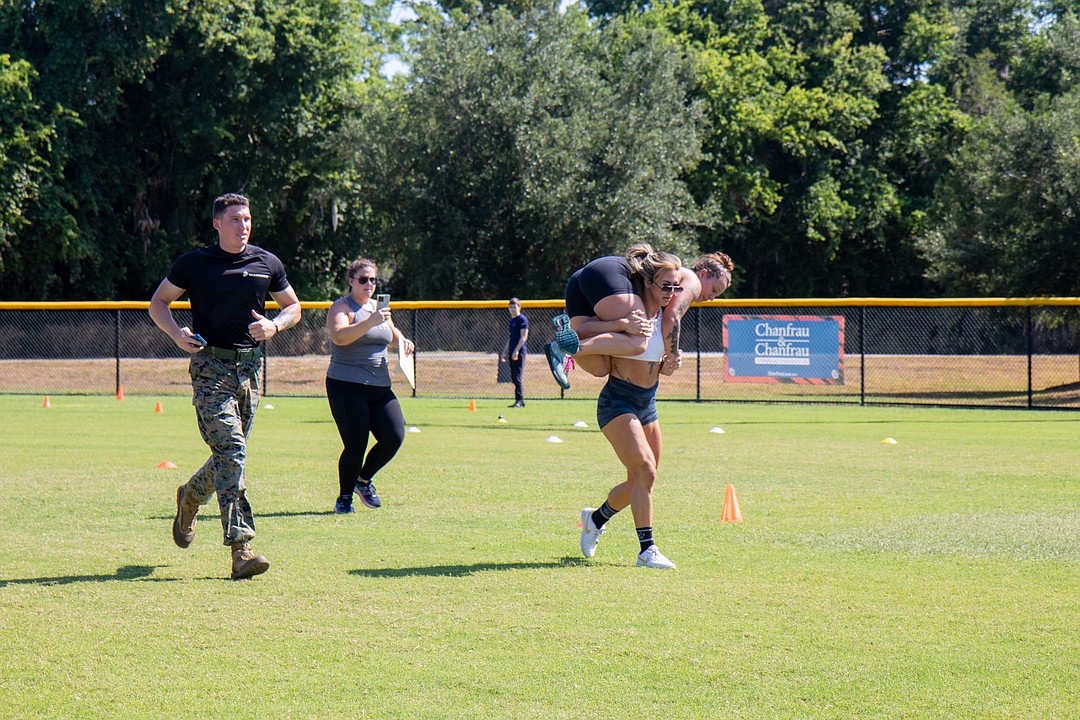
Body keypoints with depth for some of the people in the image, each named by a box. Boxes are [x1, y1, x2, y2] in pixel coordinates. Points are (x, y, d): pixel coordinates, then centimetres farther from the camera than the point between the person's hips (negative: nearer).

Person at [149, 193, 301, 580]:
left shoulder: (267, 264, 8)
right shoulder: (194, 263, 0)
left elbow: (293, 307, 19)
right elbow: (158, 302, 9)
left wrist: (274, 326, -4)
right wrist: (177, 333, -11)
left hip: (250, 366, 4)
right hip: (211, 365, -4)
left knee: (230, 454, 11)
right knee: (231, 452, -16)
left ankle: (189, 498, 44)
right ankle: (241, 548, -20)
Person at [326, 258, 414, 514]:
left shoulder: (378, 307, 17)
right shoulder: (342, 307, -4)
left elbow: (390, 329, 39)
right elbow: (339, 336, -24)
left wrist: (402, 339, 17)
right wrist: (370, 322, -34)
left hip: (380, 387, 6)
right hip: (347, 386, -6)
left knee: (394, 437, -8)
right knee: (356, 445, -10)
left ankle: (364, 480, 17)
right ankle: (344, 497, 11)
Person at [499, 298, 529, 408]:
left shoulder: (522, 319, -6)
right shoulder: (511, 320, 20)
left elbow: (523, 337, -14)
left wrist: (516, 350, -21)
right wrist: (504, 352, 25)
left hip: (519, 352, -9)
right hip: (512, 352, 9)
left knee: (517, 377, -13)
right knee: (513, 378, 8)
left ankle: (519, 400, -14)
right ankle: (520, 401, 11)